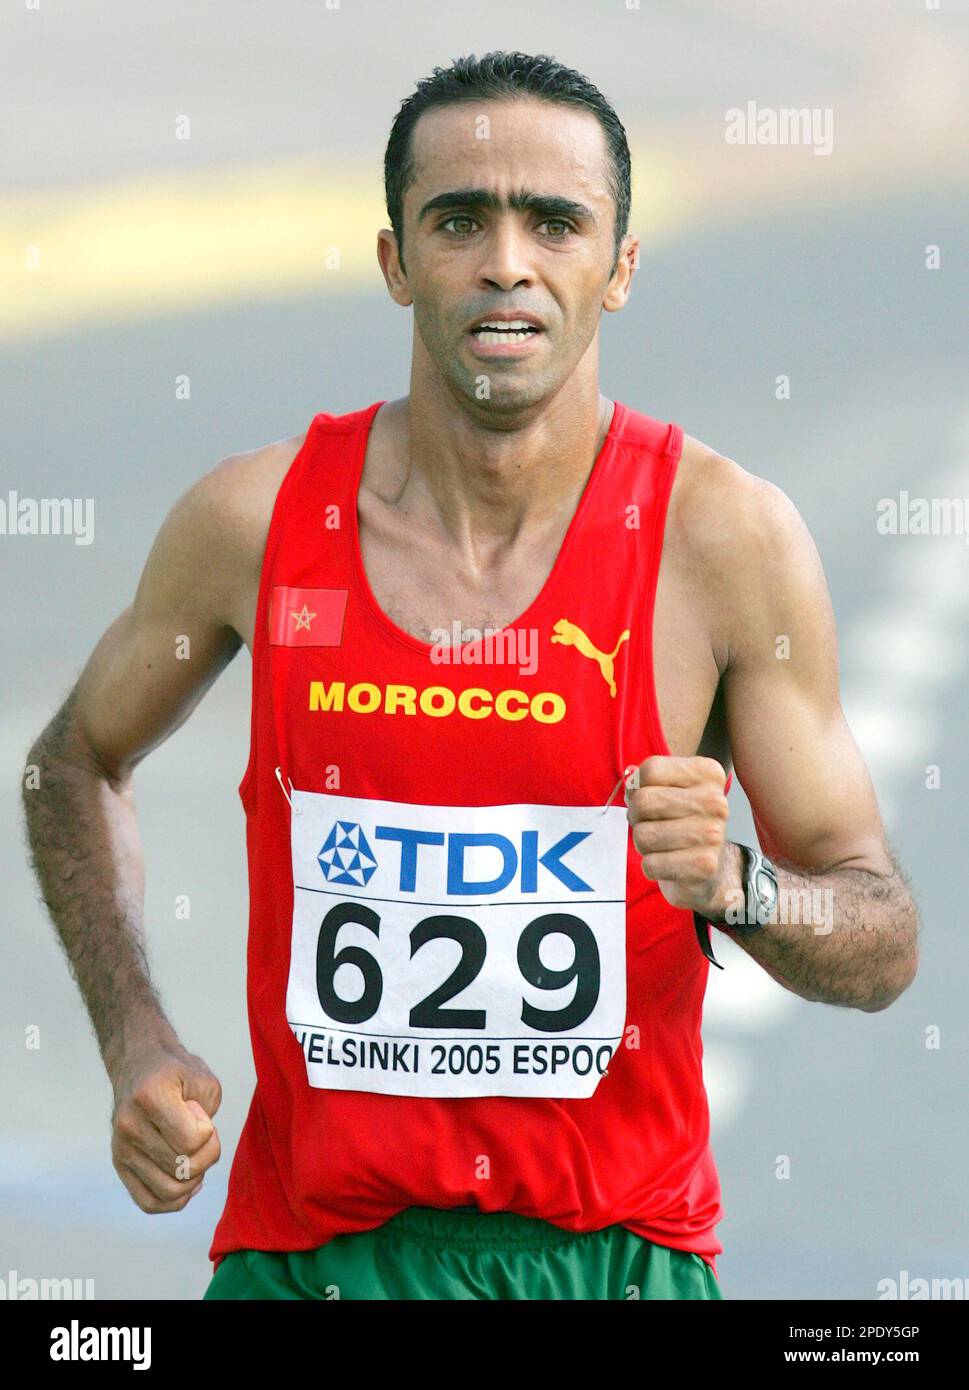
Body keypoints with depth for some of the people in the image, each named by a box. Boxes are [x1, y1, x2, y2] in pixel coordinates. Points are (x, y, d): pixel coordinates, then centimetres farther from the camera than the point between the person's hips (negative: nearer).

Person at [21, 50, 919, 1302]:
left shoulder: (727, 539, -8)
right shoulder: (253, 518, -4)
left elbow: (884, 945, -3)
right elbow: (77, 760, 15)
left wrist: (733, 886, -23)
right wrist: (136, 1046, 3)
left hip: (614, 1249, -1)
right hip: (308, 1246, 1)